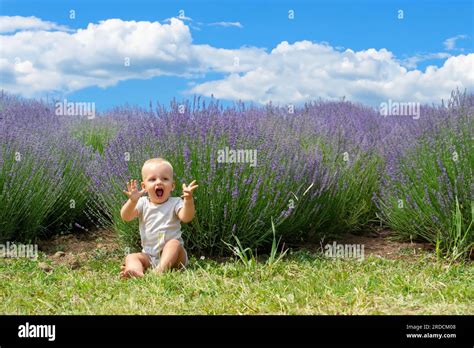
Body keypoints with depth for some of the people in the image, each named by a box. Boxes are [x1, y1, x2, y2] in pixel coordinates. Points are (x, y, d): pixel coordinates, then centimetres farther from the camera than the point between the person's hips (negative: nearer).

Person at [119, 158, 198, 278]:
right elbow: (126, 217, -13)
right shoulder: (143, 203, 2)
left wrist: (189, 199, -43)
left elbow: (186, 217, -23)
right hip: (149, 256, 3)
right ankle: (137, 271, -46)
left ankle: (161, 269, -47)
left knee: (174, 243, -29)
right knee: (131, 257, -16)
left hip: (172, 255, -3)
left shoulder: (175, 203, -4)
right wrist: (132, 201, -33)